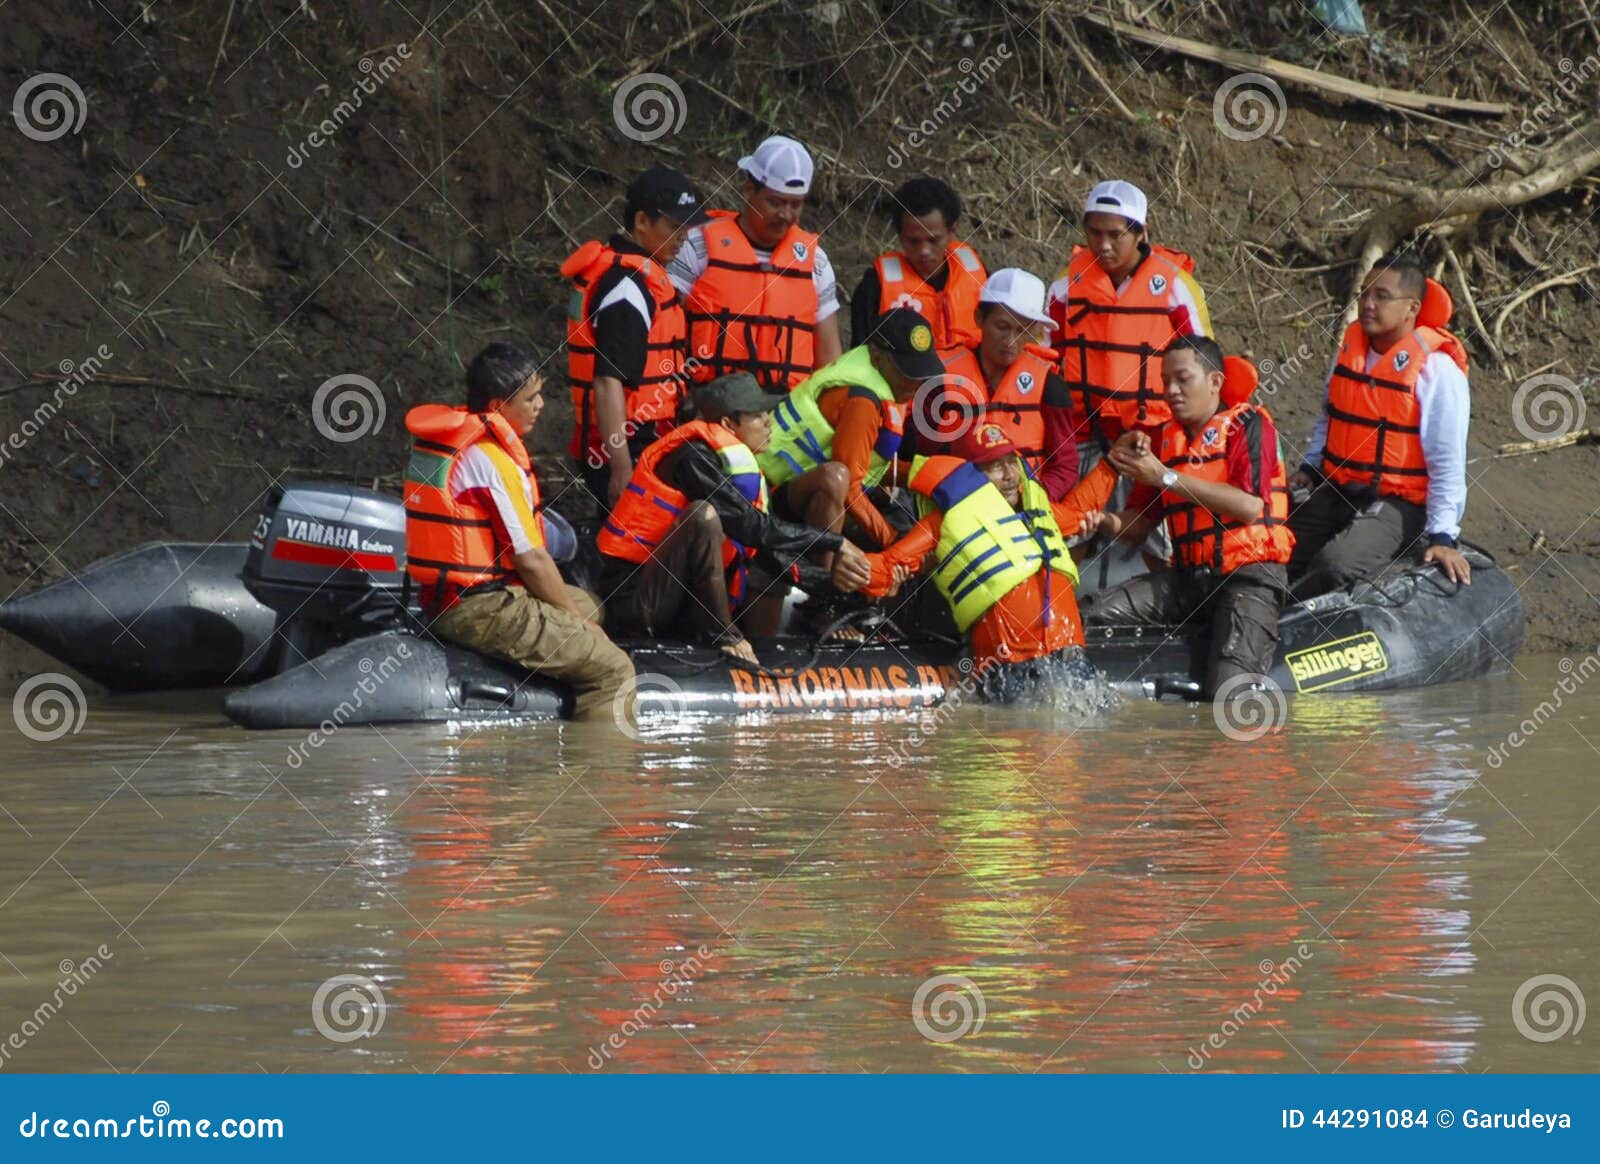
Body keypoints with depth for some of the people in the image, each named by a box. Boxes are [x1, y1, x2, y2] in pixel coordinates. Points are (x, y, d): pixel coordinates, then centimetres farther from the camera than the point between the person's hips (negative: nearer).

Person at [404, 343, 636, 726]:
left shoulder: (445, 433, 10)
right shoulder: (492, 459, -19)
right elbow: (531, 560, -16)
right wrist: (576, 620, -1)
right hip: (481, 609, -10)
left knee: (586, 604, 29)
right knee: (612, 669, -12)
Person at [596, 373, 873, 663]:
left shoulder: (735, 460, 10)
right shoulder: (696, 458, -17)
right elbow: (751, 527, -23)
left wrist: (831, 560, -13)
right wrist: (833, 542, -18)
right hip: (635, 599, -9)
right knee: (703, 513, -28)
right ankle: (722, 634, -21)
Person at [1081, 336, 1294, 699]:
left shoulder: (1249, 424, -2)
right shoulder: (1165, 438, 17)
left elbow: (1250, 506, -18)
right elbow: (1139, 524, 18)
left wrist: (1165, 477, -18)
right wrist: (1110, 523, -8)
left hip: (1250, 573, -6)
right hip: (1189, 575, 6)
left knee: (1231, 689, -25)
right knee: (1090, 615, -13)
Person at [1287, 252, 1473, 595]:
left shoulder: (1437, 370, -13)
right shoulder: (1352, 346, 8)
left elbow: (1447, 463, -13)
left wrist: (1442, 536, -17)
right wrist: (1310, 467, 15)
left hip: (1396, 504, -7)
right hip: (1335, 491, 7)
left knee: (1335, 565, -30)